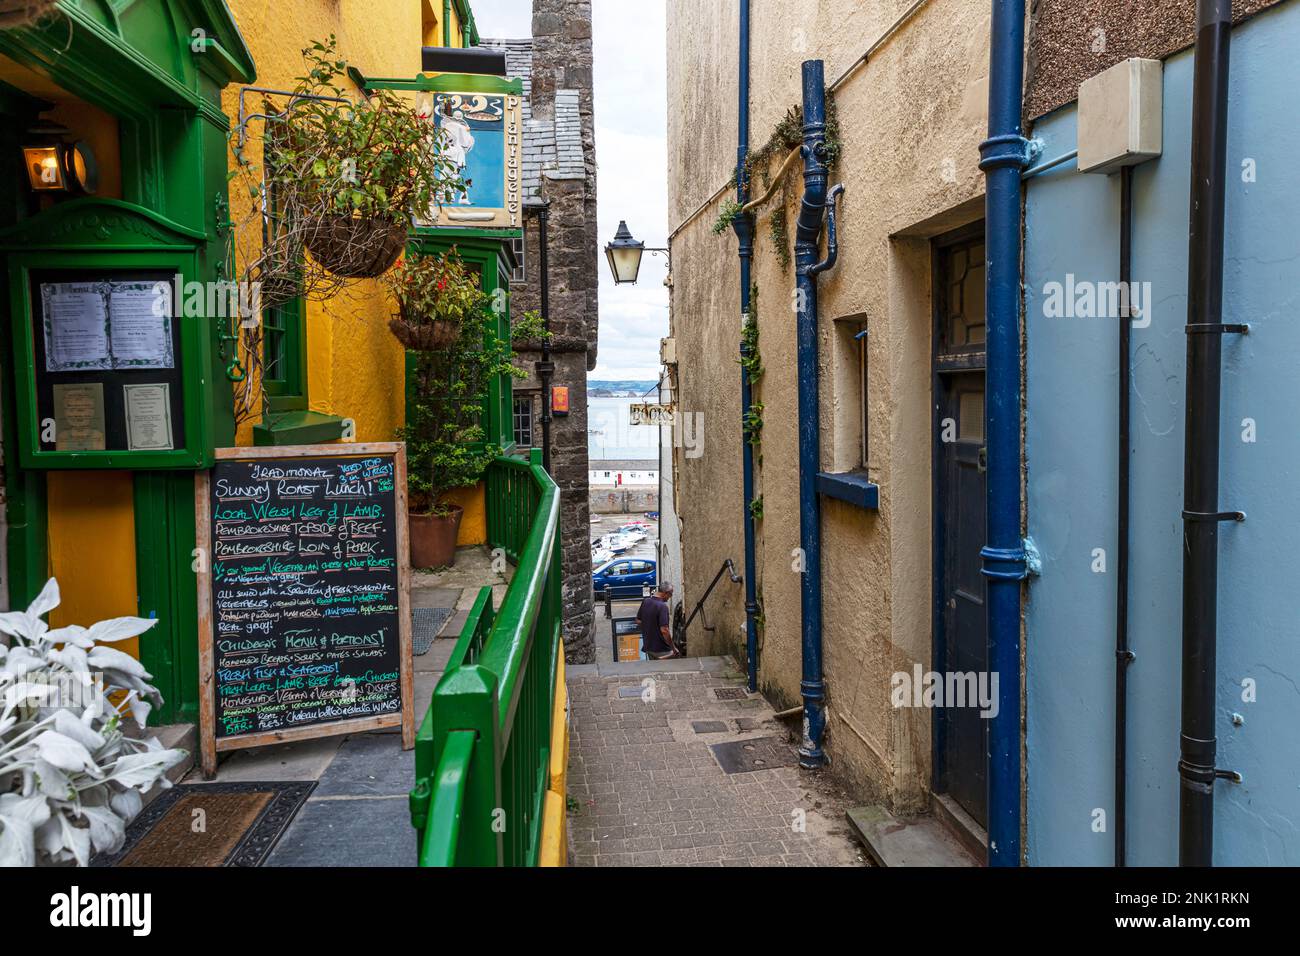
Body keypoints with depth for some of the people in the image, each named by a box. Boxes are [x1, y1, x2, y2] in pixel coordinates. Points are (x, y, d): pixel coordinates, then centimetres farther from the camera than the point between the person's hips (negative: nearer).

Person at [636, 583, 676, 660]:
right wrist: (673, 648, -16)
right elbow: (664, 630, -25)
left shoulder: (645, 602, 2)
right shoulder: (662, 606, -21)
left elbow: (638, 621, 12)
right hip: (661, 650, -8)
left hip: (647, 647, 8)